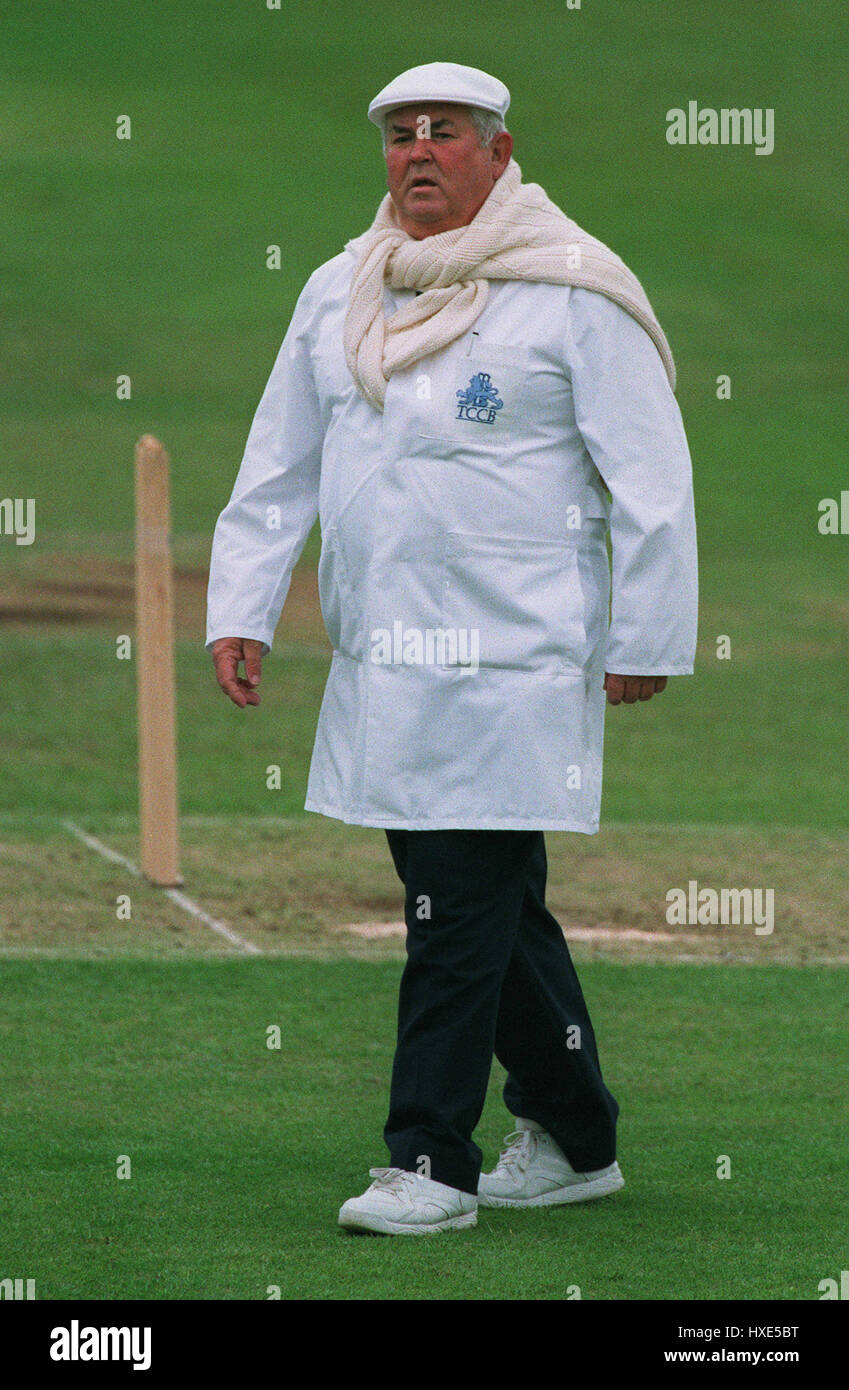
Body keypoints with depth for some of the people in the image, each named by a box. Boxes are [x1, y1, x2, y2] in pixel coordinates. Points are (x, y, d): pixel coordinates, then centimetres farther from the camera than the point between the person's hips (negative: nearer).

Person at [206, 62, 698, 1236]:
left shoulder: (570, 293, -5)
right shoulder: (339, 295, 13)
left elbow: (651, 472, -5)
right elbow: (277, 466, 18)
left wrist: (646, 641, -7)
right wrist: (240, 609, 10)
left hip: (511, 659, -6)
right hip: (379, 659, 6)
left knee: (462, 908, -8)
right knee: (496, 905, 12)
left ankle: (432, 1163, -3)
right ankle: (575, 1142, 23)